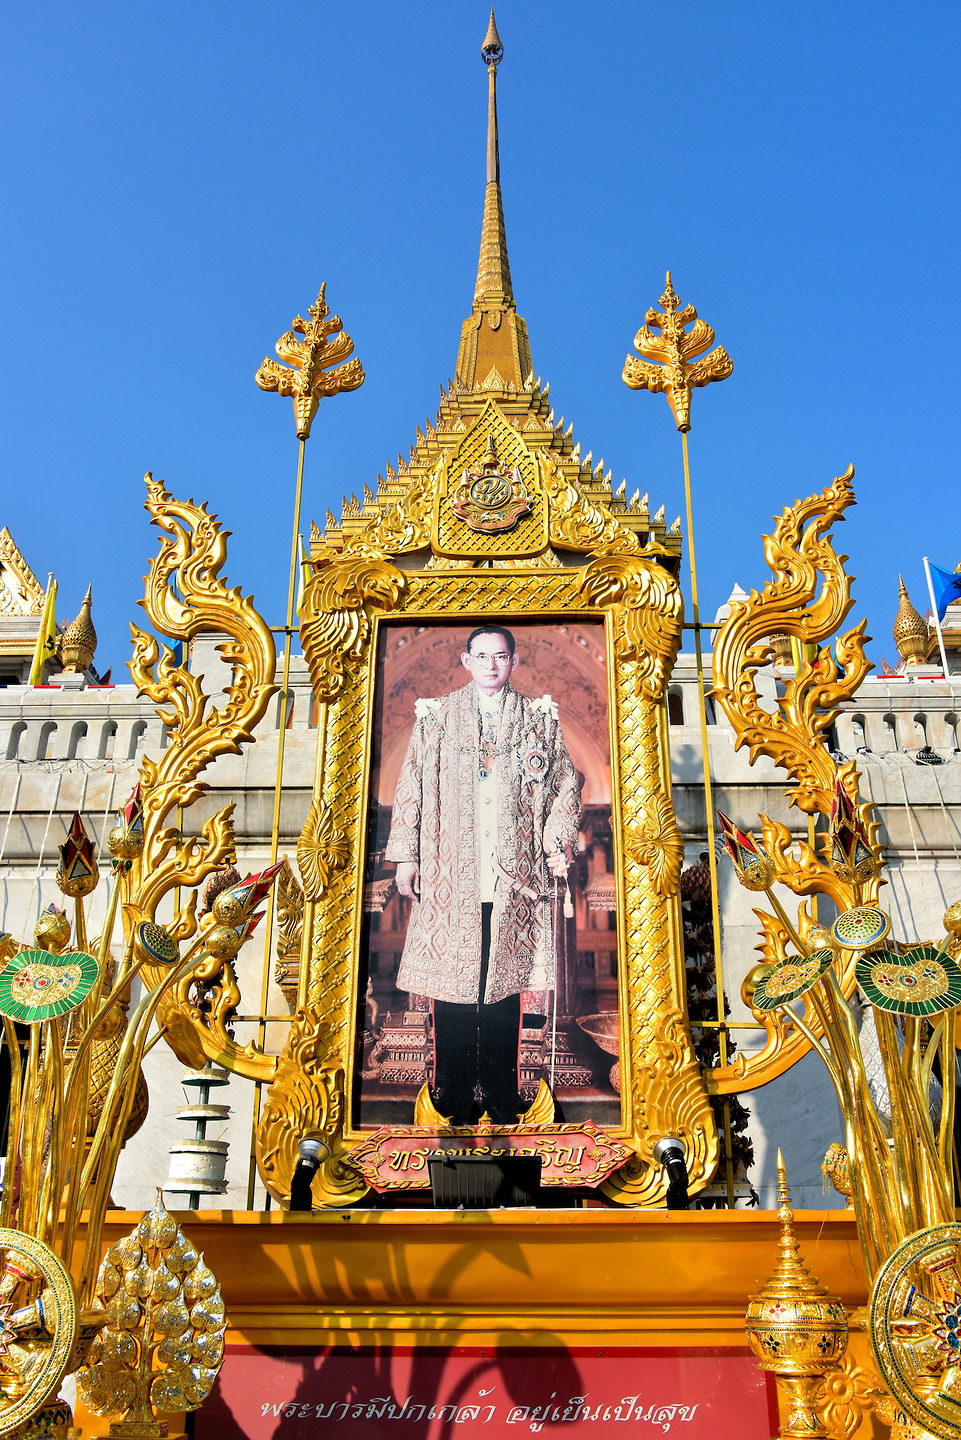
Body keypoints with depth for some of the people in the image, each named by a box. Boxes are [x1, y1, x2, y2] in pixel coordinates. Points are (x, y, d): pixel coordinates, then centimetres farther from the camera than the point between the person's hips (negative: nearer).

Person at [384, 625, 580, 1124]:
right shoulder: (435, 717, 9)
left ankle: (501, 1096, 14)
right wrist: (407, 855, 1)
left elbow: (565, 786, 10)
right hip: (450, 877, 0)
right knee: (452, 982, 1)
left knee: (505, 982, 4)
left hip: (513, 875, 0)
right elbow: (410, 787, 8)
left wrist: (556, 841, -4)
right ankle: (455, 1097, 10)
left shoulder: (539, 718, 11)